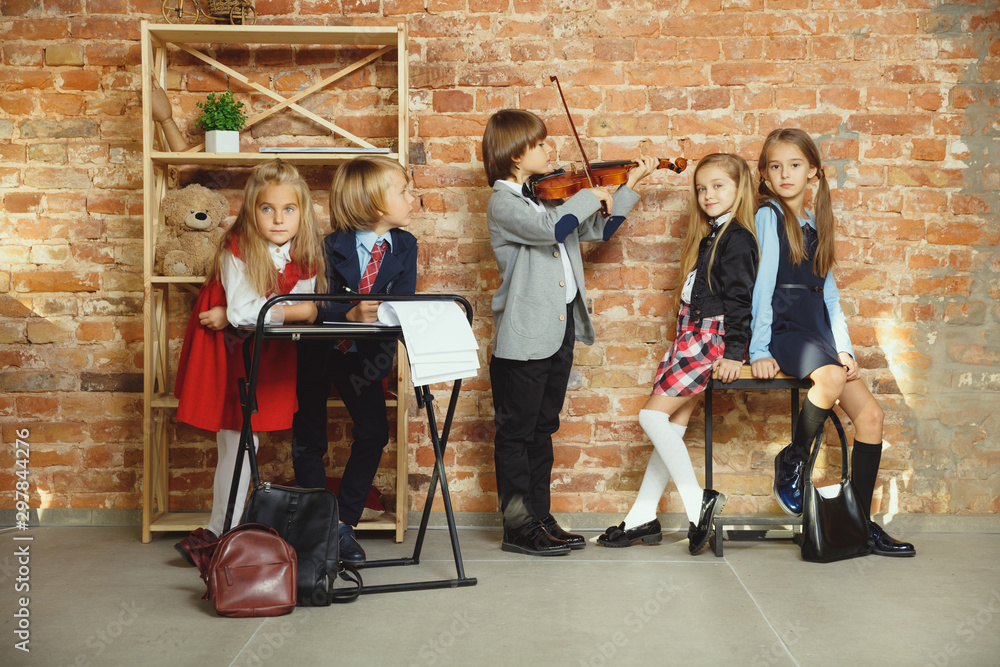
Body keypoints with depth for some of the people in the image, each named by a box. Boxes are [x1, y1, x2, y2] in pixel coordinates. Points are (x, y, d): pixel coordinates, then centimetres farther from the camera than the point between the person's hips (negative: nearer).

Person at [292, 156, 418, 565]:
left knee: (373, 432, -9)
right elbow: (319, 307, -24)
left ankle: (344, 524, 5)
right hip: (318, 351, -3)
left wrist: (377, 315, -30)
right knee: (310, 439, 0)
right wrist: (351, 314, -42)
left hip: (364, 354, 3)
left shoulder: (404, 246, -4)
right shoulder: (333, 247, -18)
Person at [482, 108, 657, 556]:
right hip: (524, 337, -8)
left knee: (541, 430, 14)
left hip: (560, 330, 8)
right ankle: (518, 526, 7)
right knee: (516, 432, 1)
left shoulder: (547, 198, 14)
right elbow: (551, 228, -29)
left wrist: (630, 187, 18)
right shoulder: (503, 203, -11)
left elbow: (598, 230, 24)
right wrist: (590, 196, -15)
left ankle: (539, 518, 22)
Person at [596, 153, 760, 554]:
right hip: (694, 337, 9)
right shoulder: (710, 236, 18)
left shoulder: (737, 239, -11)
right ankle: (642, 519, 7)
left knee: (653, 413, -13)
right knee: (674, 422, 6)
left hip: (713, 337, -9)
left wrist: (733, 353, -20)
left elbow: (739, 299, -16)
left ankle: (697, 501, -9)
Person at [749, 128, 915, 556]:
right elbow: (763, 283, -8)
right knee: (831, 378, -35)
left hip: (817, 332, 7)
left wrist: (844, 348, 6)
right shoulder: (768, 216, 0)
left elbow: (829, 295, 17)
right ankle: (792, 460, -10)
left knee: (869, 413, -7)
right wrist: (759, 350, -14)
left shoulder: (815, 224, 19)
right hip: (783, 329, -7)